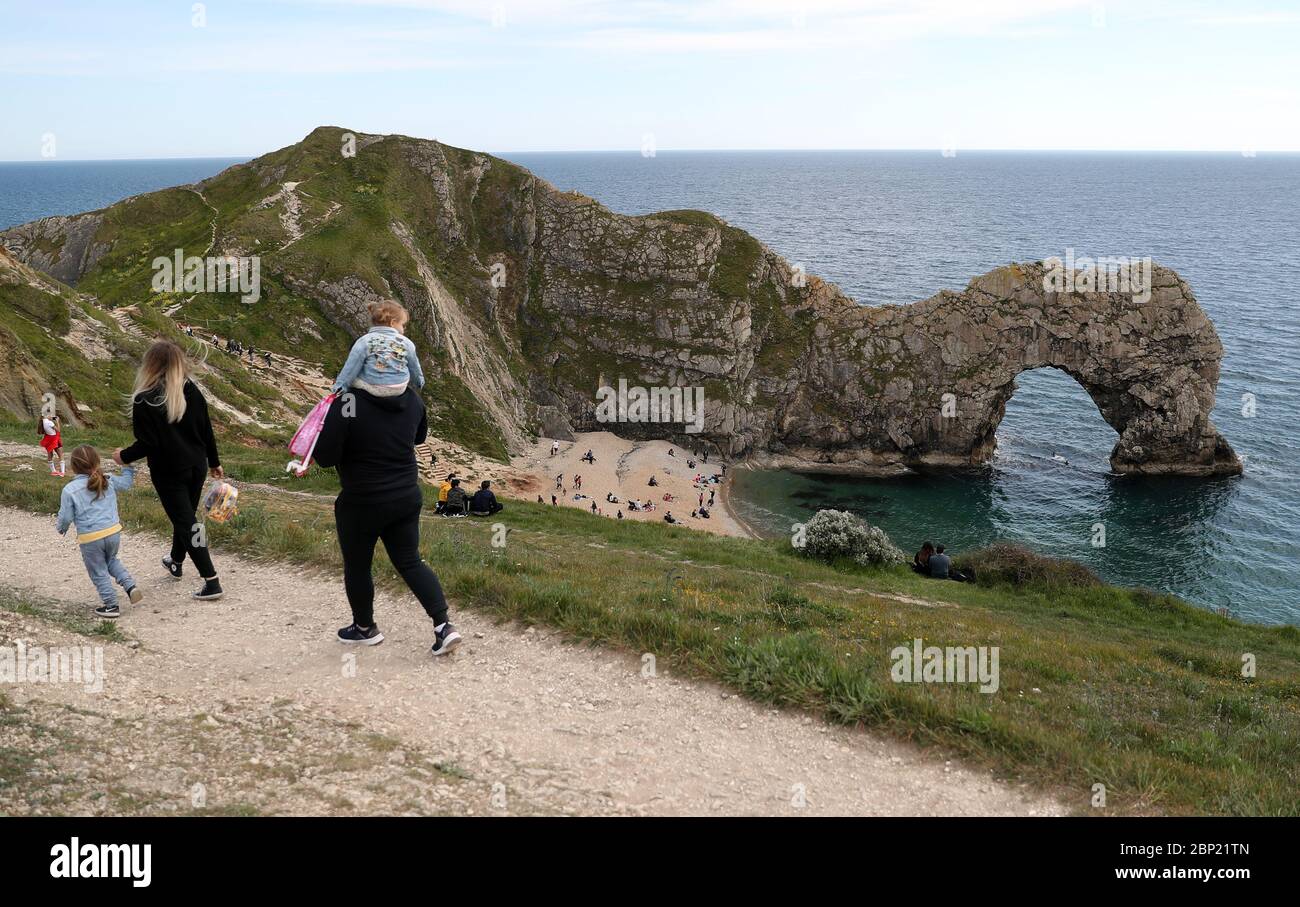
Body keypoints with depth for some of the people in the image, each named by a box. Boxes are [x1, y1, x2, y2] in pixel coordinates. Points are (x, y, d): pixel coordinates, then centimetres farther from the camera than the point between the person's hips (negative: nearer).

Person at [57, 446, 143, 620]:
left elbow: (66, 517, -5)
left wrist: (60, 528, 17)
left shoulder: (69, 490, -11)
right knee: (111, 560, 30)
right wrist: (127, 465, 36)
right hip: (114, 532, 4)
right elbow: (127, 482, 19)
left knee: (99, 573, 12)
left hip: (90, 539, -4)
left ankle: (111, 606, 16)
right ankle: (130, 586, 14)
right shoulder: (108, 481, 0)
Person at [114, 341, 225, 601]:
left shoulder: (145, 400, -19)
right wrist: (214, 462, 15)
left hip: (168, 472, -6)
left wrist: (124, 456, -1)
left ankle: (211, 581, -5)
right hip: (197, 466, 6)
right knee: (185, 515, 23)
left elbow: (147, 443, -20)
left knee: (185, 522, 0)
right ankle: (176, 562, 46)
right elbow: (206, 430, 4)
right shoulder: (191, 390, -2)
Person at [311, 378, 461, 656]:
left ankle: (365, 628, 33)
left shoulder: (347, 404, -22)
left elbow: (325, 457, -19)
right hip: (407, 499, 5)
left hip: (361, 505, -5)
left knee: (357, 566, 16)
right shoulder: (412, 399, -2)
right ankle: (443, 625, 1)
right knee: (410, 562, 13)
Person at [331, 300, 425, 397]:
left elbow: (352, 366, -8)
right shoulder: (406, 343, -1)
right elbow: (414, 367, 12)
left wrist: (341, 385, -1)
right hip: (399, 389, 2)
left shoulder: (365, 341, -7)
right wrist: (419, 382, 31)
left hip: (372, 388, -2)